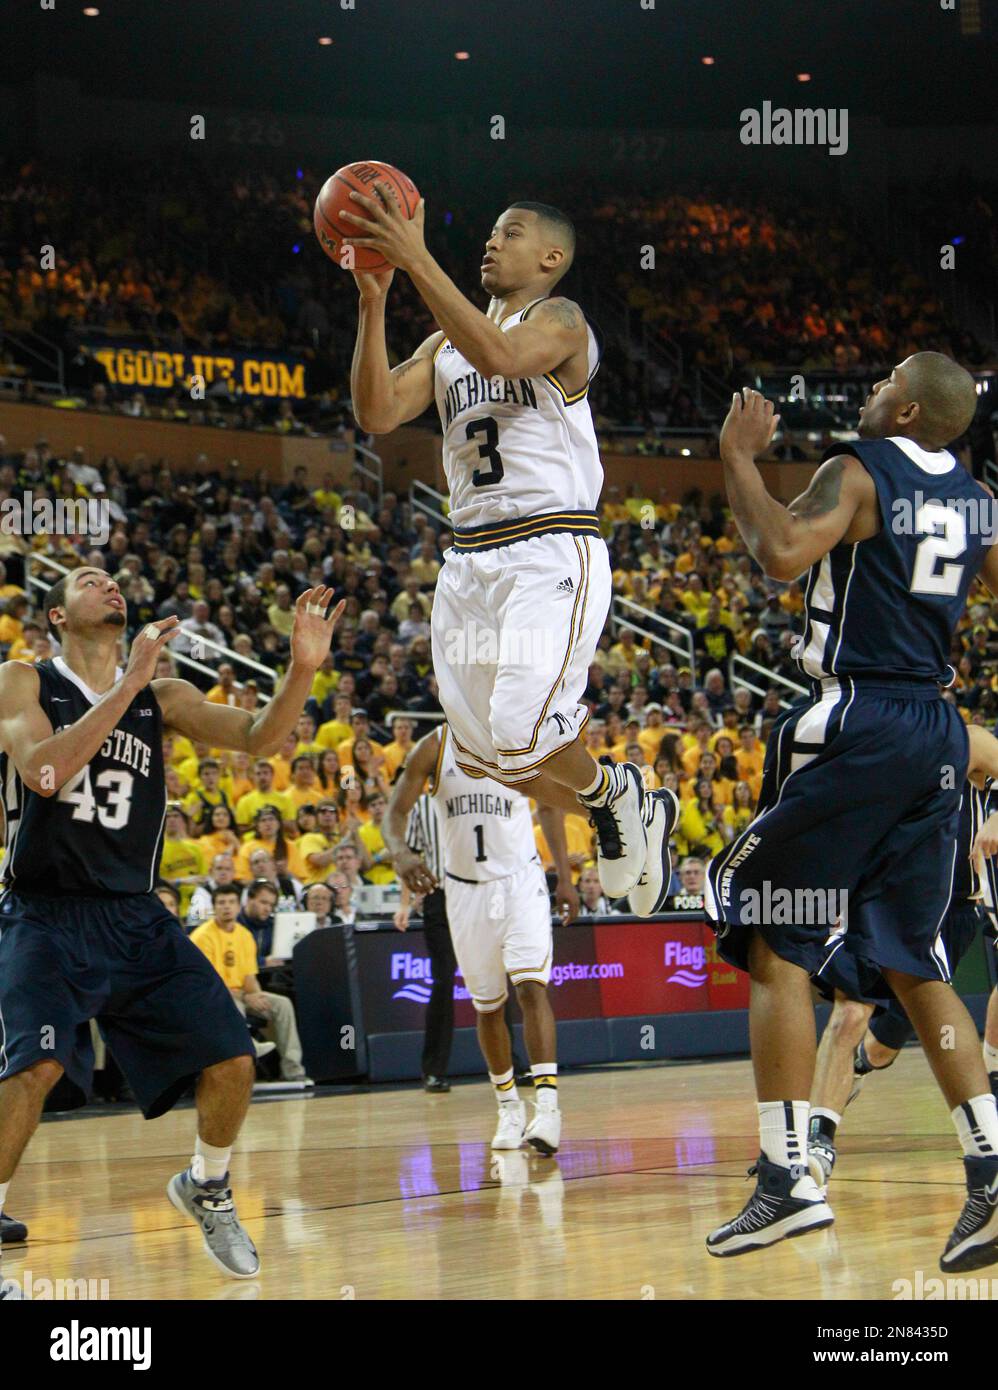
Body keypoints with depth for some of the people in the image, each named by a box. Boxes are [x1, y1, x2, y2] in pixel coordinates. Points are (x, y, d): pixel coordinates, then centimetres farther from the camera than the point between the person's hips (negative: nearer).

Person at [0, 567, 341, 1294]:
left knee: (231, 1060, -2)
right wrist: (128, 683, -24)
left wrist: (302, 669, -22)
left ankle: (207, 1186, 28)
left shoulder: (163, 698, 9)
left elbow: (258, 736, -2)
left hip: (135, 917, 5)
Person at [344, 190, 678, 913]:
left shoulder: (560, 319, -3)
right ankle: (625, 812, 27)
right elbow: (377, 413, 4)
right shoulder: (446, 343, 19)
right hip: (471, 556, 8)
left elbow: (498, 355, -26)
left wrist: (417, 259, -28)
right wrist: (373, 301, -6)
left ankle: (614, 794, 12)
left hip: (552, 552, -8)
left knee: (523, 736, -21)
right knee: (481, 753, 6)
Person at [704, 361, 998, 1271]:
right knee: (911, 962, 12)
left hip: (855, 725, -7)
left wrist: (738, 458, -10)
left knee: (778, 948, -1)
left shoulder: (857, 473, -8)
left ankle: (788, 1179, -8)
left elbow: (782, 554, -24)